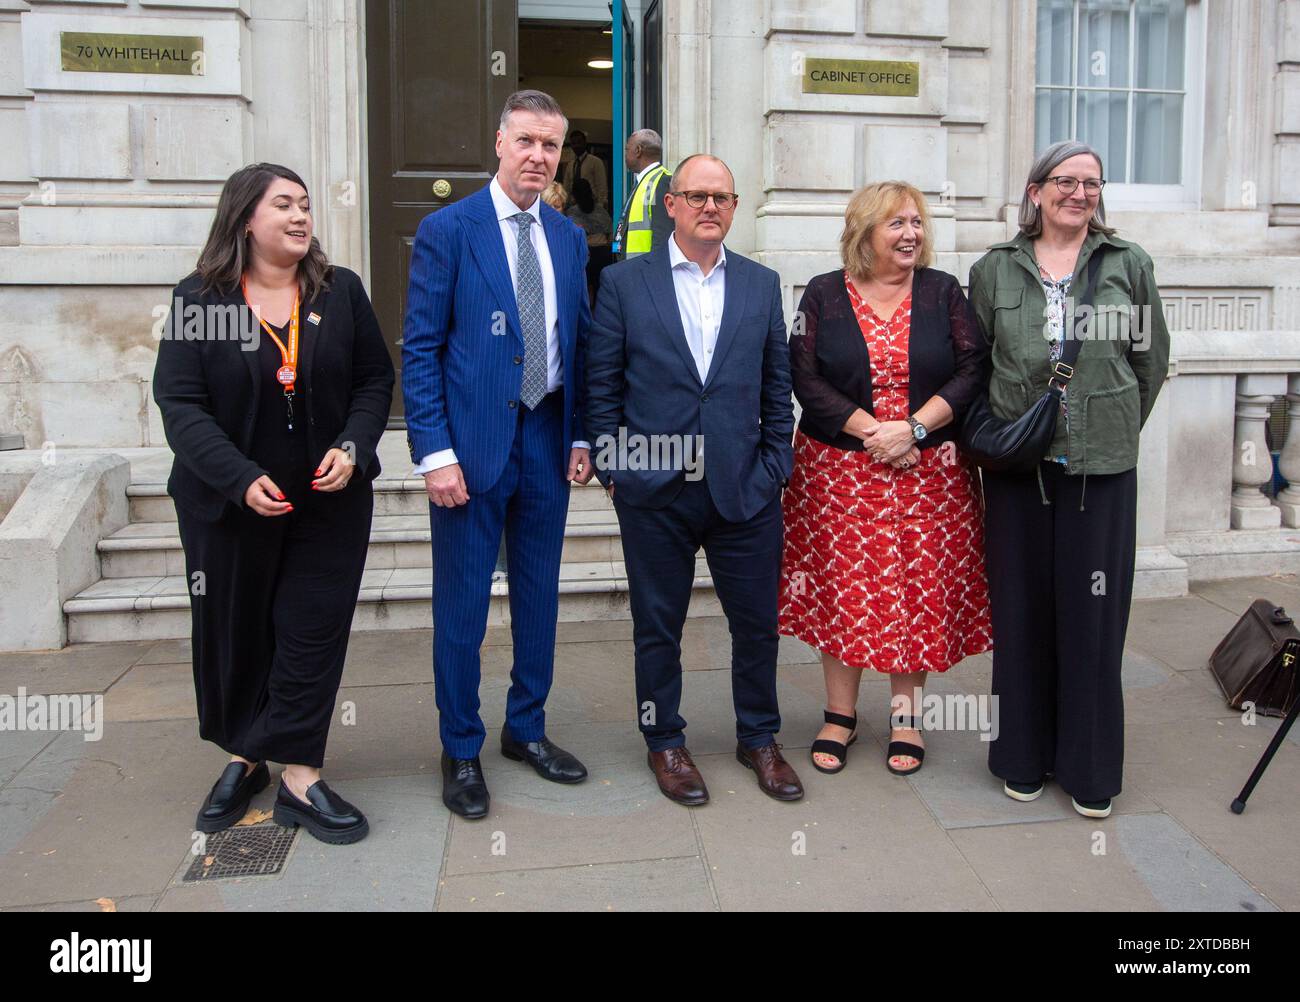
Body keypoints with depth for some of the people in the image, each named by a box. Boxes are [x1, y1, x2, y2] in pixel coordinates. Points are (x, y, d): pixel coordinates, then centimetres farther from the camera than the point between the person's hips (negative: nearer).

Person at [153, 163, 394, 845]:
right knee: (233, 634, 11)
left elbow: (374, 381, 5)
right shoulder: (198, 300, -4)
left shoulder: (341, 291, 2)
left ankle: (300, 779, 13)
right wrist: (241, 479, -20)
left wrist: (352, 447, -13)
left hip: (329, 499, 1)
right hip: (229, 504, 0)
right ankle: (243, 759, 32)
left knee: (314, 634, 2)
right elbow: (180, 403, -9)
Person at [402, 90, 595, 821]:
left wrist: (581, 435, 4)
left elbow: (580, 342, 13)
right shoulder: (447, 229, -4)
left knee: (539, 593, 14)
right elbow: (420, 349, -7)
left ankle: (528, 729, 32)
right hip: (473, 440, -4)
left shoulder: (570, 237, 10)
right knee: (463, 603, 4)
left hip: (548, 437, 5)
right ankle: (462, 751, 22)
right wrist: (435, 452, -14)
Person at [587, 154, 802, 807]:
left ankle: (759, 739, 31)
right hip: (655, 490, -2)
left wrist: (774, 466, 4)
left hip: (745, 487, 2)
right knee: (657, 625, 10)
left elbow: (777, 386, 10)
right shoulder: (623, 282, 2)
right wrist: (612, 468, -3)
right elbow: (601, 386, 2)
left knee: (757, 622, 10)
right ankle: (665, 742, 30)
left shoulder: (762, 284, 9)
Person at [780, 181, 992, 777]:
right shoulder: (824, 294, 4)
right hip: (839, 470, -1)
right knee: (843, 588, 2)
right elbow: (805, 378, -4)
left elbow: (972, 370, -1)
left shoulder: (943, 292, 6)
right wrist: (870, 432, -14)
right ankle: (839, 715, 17)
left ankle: (906, 716, 18)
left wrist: (913, 428, -14)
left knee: (919, 589, 3)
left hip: (928, 471, 1)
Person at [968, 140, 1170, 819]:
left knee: (1092, 614, 3)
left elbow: (1152, 360, 12)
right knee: (1021, 611, 6)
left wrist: (1116, 428, 10)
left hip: (1102, 466, 0)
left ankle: (1090, 767, 18)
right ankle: (1024, 757, 22)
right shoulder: (994, 269, 6)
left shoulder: (1129, 265, 7)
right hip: (1016, 465, 0)